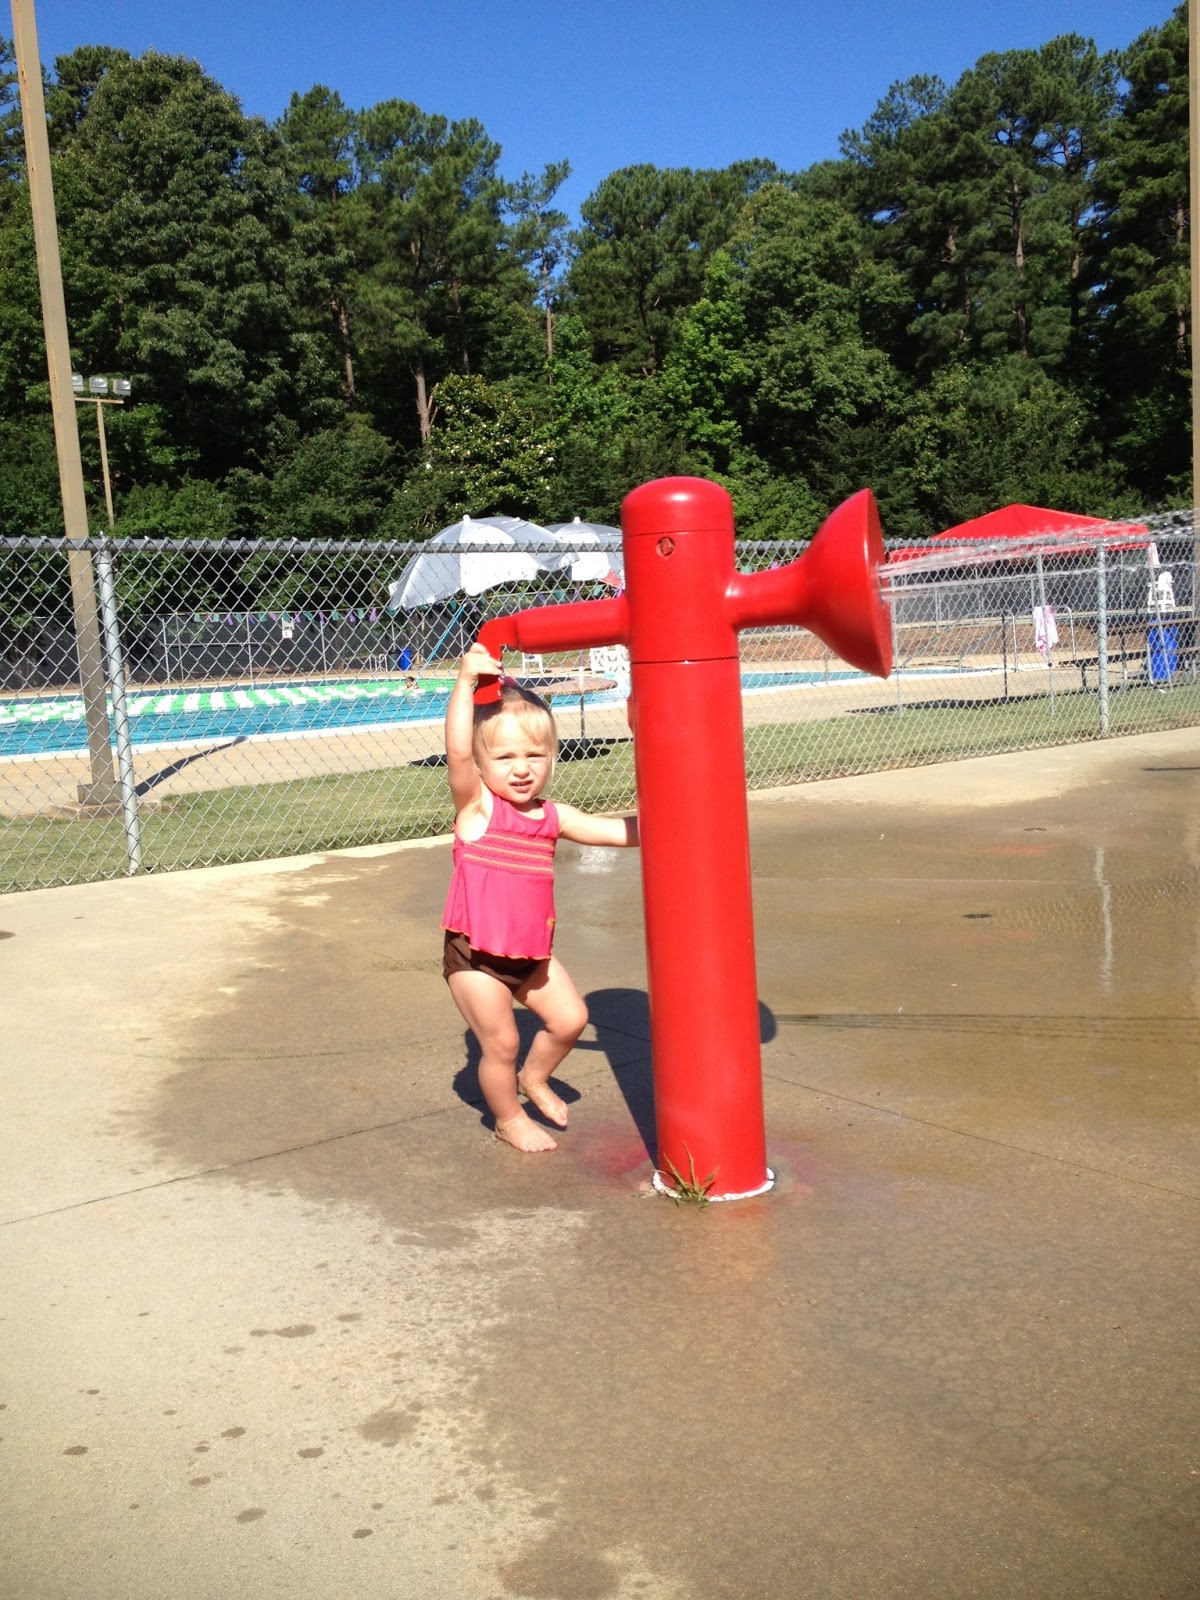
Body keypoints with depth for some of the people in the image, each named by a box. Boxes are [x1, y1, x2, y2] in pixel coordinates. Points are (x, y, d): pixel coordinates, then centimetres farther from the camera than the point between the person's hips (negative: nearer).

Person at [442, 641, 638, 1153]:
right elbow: (457, 752, -35)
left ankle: (534, 1077, 40)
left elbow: (621, 830, 10)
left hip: (532, 951, 6)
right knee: (501, 1042, 3)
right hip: (474, 955, -6)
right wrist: (466, 681, -39)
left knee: (570, 1018, 11)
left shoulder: (553, 817, 0)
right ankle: (509, 1119, 31)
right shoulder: (476, 806, -16)